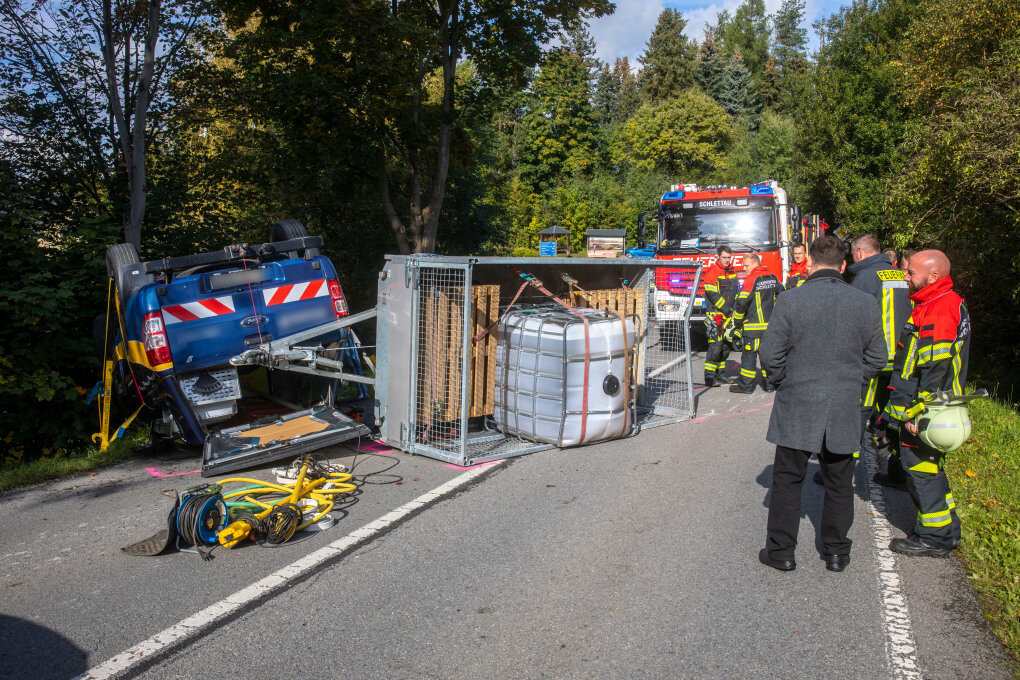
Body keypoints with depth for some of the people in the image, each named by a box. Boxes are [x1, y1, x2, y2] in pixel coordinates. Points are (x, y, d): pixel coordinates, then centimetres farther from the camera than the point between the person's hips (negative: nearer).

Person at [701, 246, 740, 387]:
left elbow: (737, 292, 21)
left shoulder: (732, 272, 14)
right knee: (716, 344, -14)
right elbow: (712, 295, -15)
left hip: (729, 316, 7)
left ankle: (720, 374, 20)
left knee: (726, 346, 9)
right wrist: (728, 311, -16)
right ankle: (709, 377, -11)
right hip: (716, 315, -7)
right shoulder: (712, 272, -9)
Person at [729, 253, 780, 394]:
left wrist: (737, 320, -6)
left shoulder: (751, 279, -14)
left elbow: (741, 302, -17)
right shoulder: (773, 278, 10)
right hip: (770, 324, 7)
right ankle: (769, 384, 18)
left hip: (754, 325, -7)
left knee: (749, 353, -1)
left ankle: (746, 385, 3)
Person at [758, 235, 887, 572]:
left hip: (797, 407, -2)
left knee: (787, 480, 10)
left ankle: (781, 552, 17)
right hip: (845, 409, 3)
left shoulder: (790, 299, -11)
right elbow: (877, 360, 7)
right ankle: (836, 553, 27)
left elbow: (770, 355, -9)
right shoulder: (867, 304, -1)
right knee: (839, 483, 16)